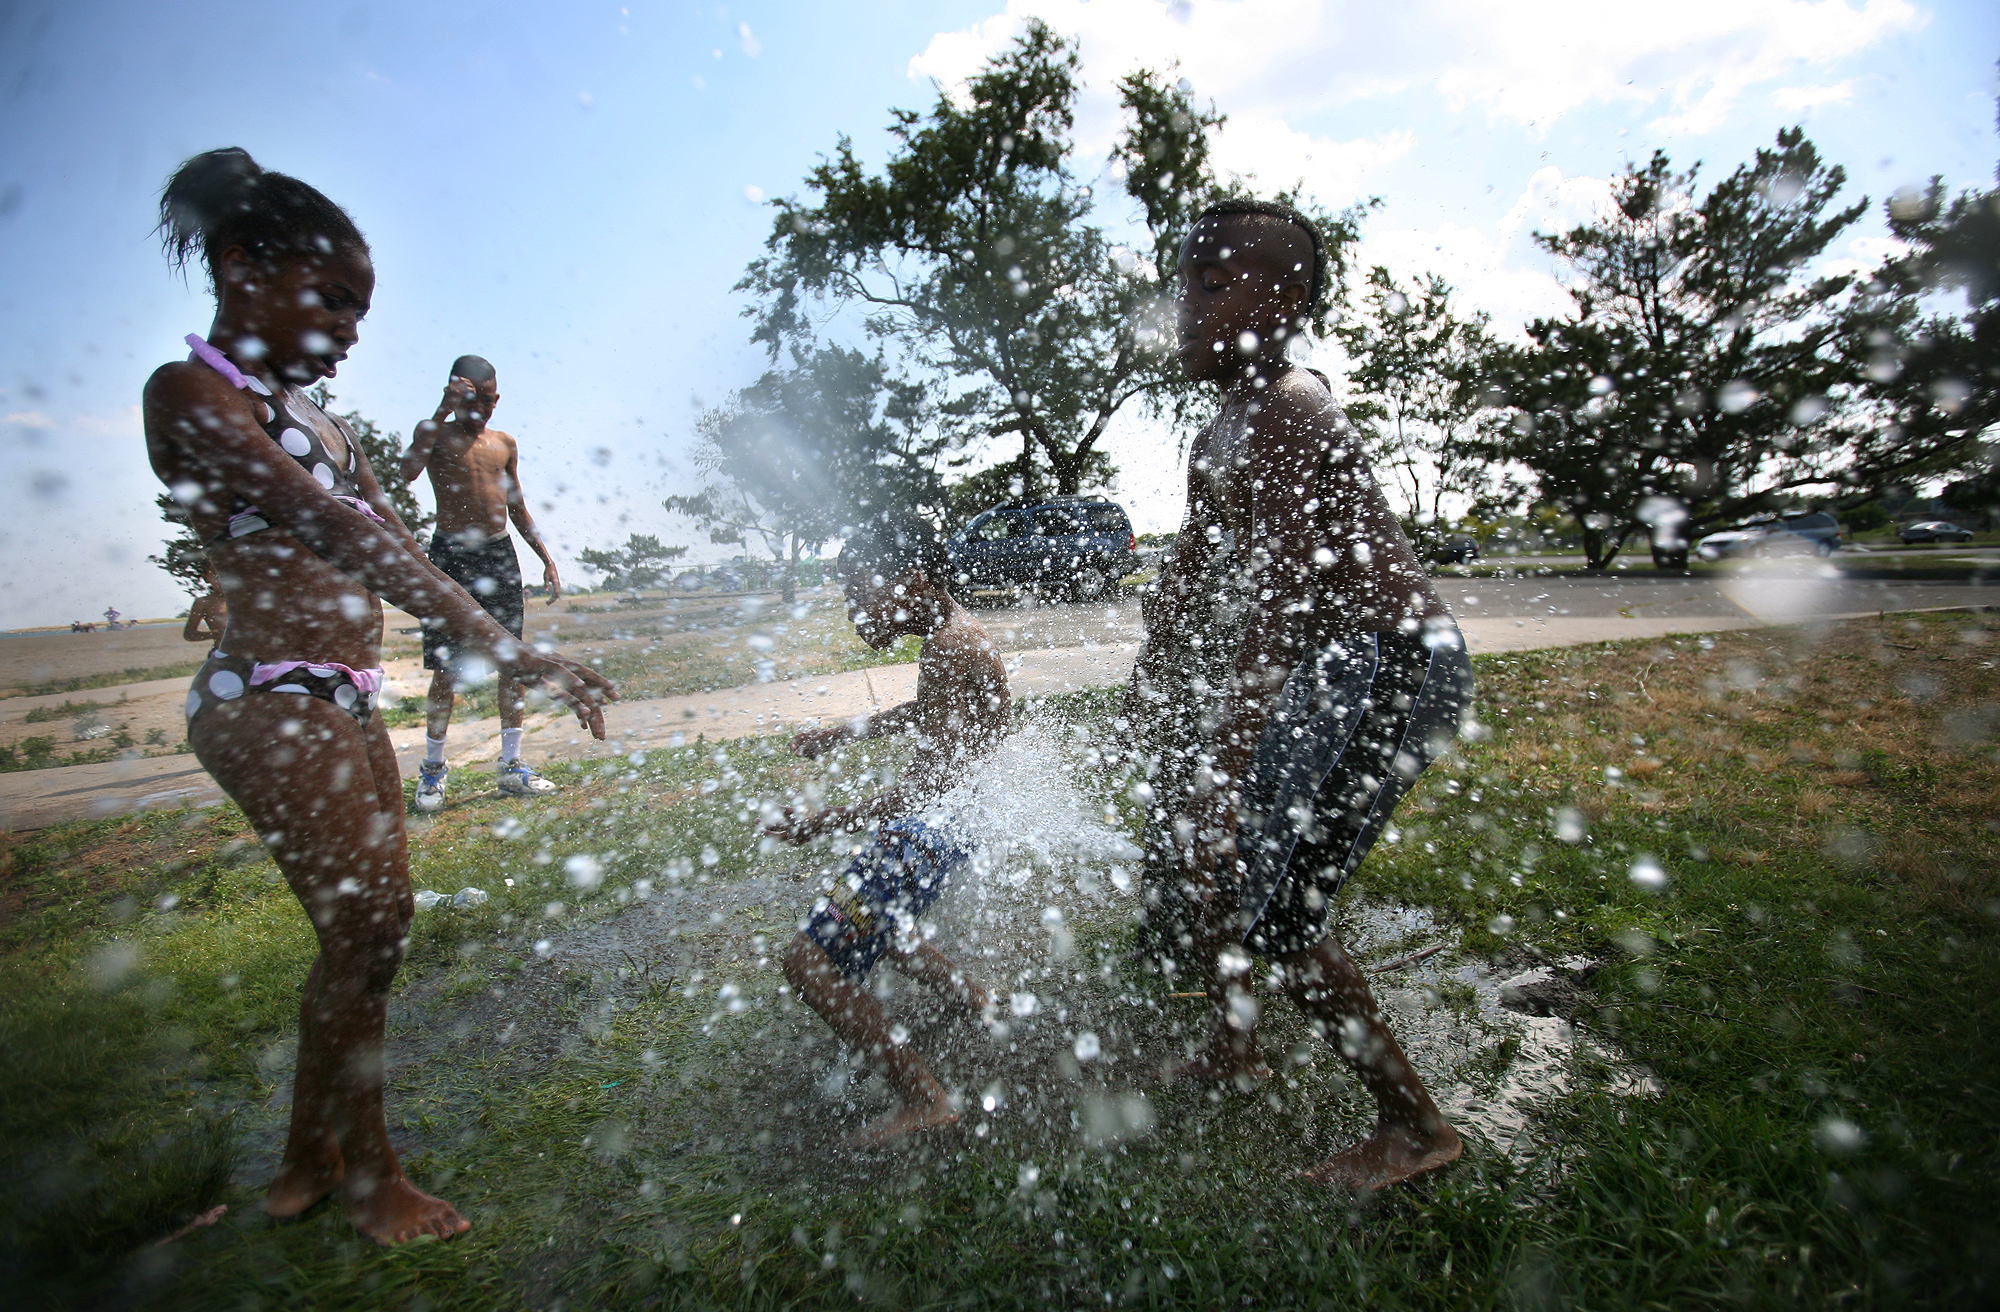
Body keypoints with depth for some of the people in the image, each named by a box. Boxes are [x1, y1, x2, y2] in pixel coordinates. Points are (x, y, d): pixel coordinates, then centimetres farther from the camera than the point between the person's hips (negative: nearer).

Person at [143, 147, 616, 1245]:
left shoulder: (316, 421, 18)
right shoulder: (190, 393, -9)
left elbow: (397, 555, 15)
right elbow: (336, 535, -23)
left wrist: (517, 655, 9)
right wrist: (505, 648, -30)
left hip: (342, 703, 9)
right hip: (272, 703, -9)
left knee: (371, 925, 13)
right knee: (365, 928, -2)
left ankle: (310, 1160, 32)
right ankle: (371, 1178, 20)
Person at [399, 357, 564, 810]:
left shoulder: (504, 444, 13)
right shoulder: (436, 433, 1)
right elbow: (408, 472, -21)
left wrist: (546, 557, 13)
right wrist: (444, 410, -22)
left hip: (500, 555, 4)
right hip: (451, 555, -4)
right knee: (447, 669, -2)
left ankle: (512, 767, 11)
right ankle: (433, 769, 14)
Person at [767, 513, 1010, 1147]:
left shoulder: (950, 649, -24)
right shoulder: (954, 635, 8)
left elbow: (928, 780, -29)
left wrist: (827, 821, -28)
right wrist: (845, 732, 27)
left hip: (931, 833, -11)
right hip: (945, 822, 11)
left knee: (811, 960, -5)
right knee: (866, 924, 29)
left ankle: (926, 1099, 2)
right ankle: (982, 1003, 36)